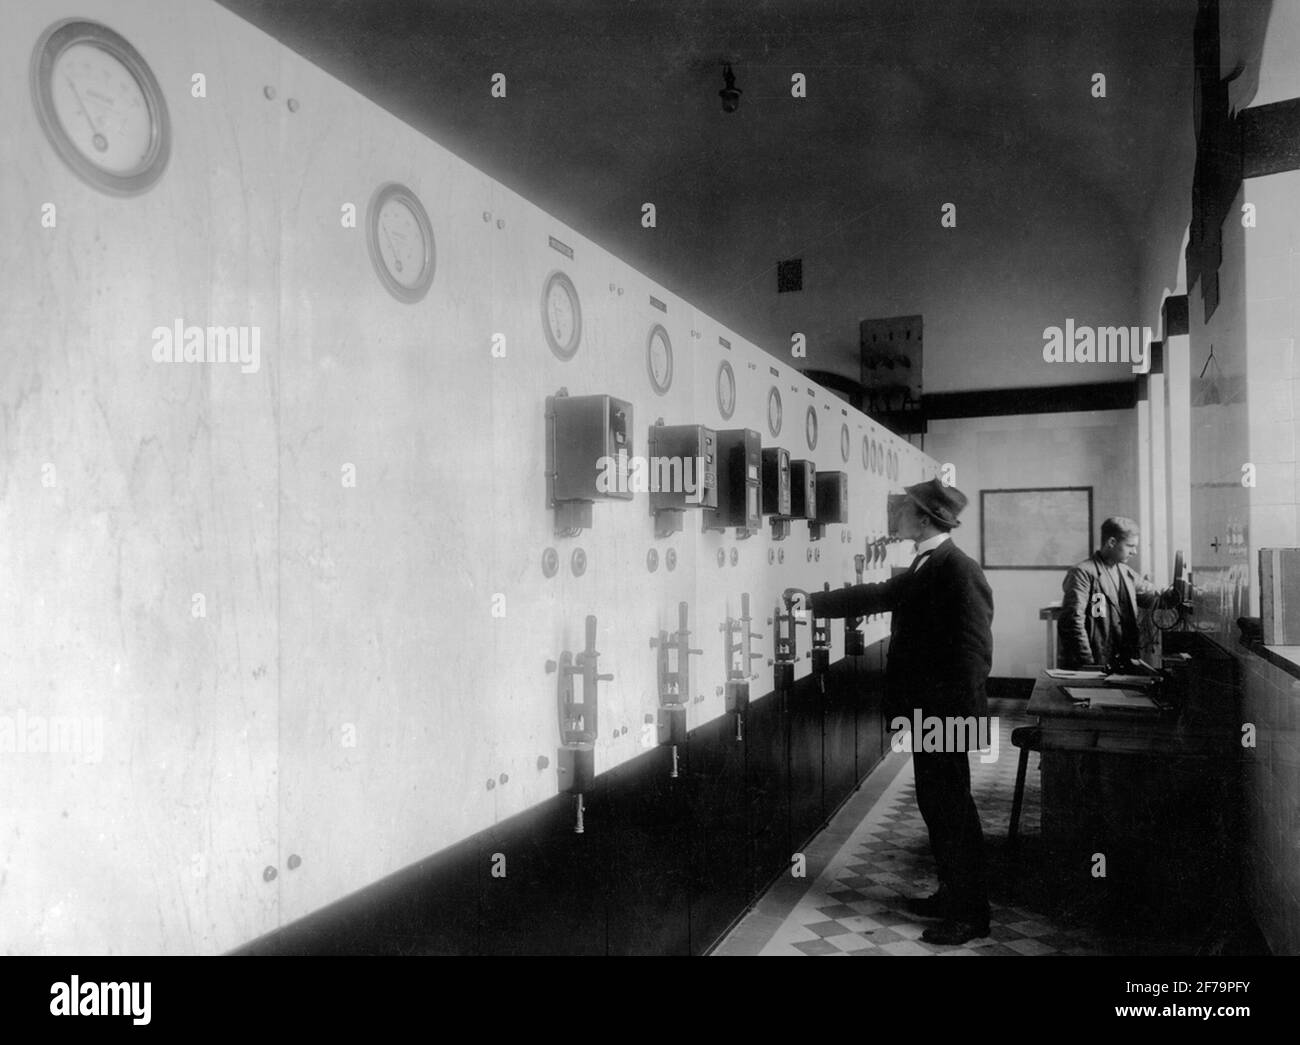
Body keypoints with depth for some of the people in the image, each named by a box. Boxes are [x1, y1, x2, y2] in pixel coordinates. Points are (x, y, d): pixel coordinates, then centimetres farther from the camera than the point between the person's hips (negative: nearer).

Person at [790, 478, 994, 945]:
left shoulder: (959, 571, -19)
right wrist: (812, 601, 24)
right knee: (936, 805, 18)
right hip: (924, 713, 9)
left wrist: (961, 721, -22)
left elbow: (973, 651, -22)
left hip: (946, 715, -9)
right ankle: (952, 895, 33)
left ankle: (969, 915, 18)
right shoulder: (925, 567, 10)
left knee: (951, 810, 3)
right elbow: (879, 595, 21)